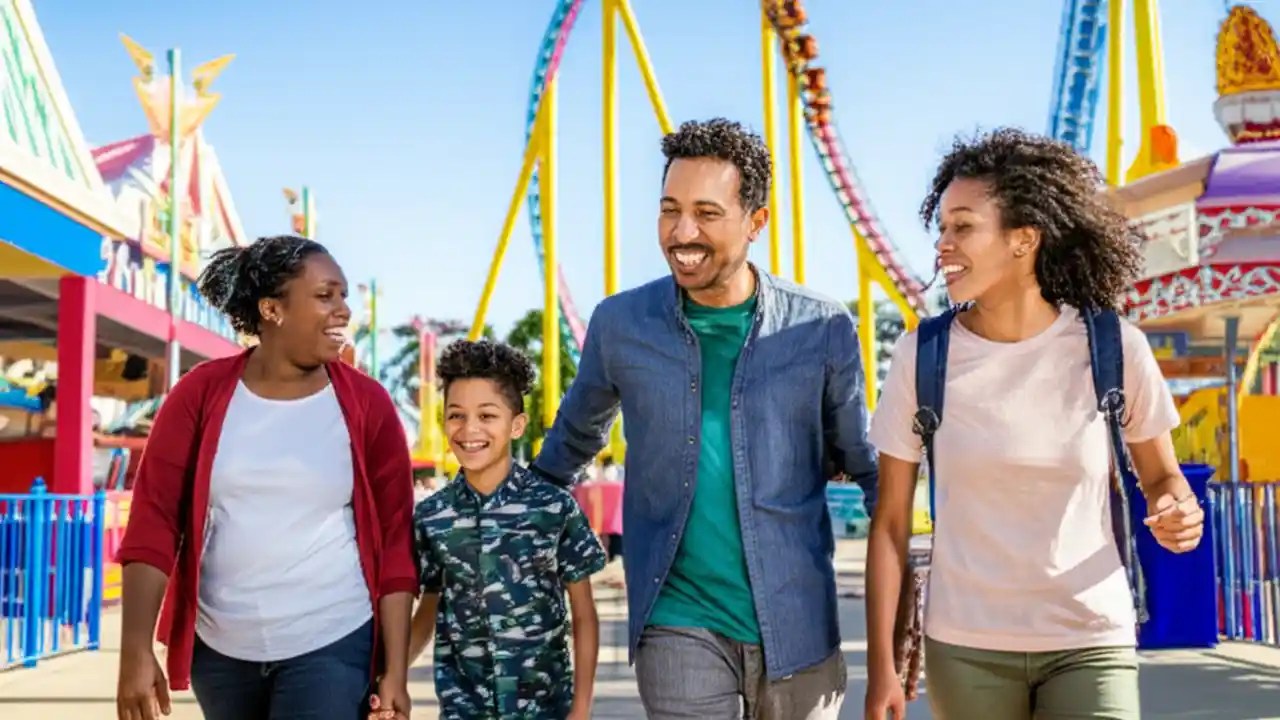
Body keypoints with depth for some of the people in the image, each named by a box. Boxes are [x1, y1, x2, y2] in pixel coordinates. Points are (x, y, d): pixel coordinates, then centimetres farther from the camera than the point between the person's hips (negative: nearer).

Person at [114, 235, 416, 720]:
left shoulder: (367, 403, -5)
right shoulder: (200, 393, -3)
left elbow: (395, 540, -3)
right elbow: (154, 518, -5)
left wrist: (395, 672, -5)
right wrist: (136, 649, -13)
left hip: (331, 645, -2)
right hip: (219, 648, 2)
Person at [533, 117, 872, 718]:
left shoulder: (823, 330, -4)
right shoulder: (619, 324, -2)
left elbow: (863, 462, 7)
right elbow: (574, 437, 16)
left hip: (796, 624, 1)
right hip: (678, 622, 0)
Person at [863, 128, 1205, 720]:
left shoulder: (1113, 348, -8)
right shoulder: (922, 356, -7)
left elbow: (1161, 476, 8)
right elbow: (890, 522, -3)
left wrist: (1179, 513, -15)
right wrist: (881, 666, -5)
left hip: (1090, 642, 0)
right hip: (964, 647, 1)